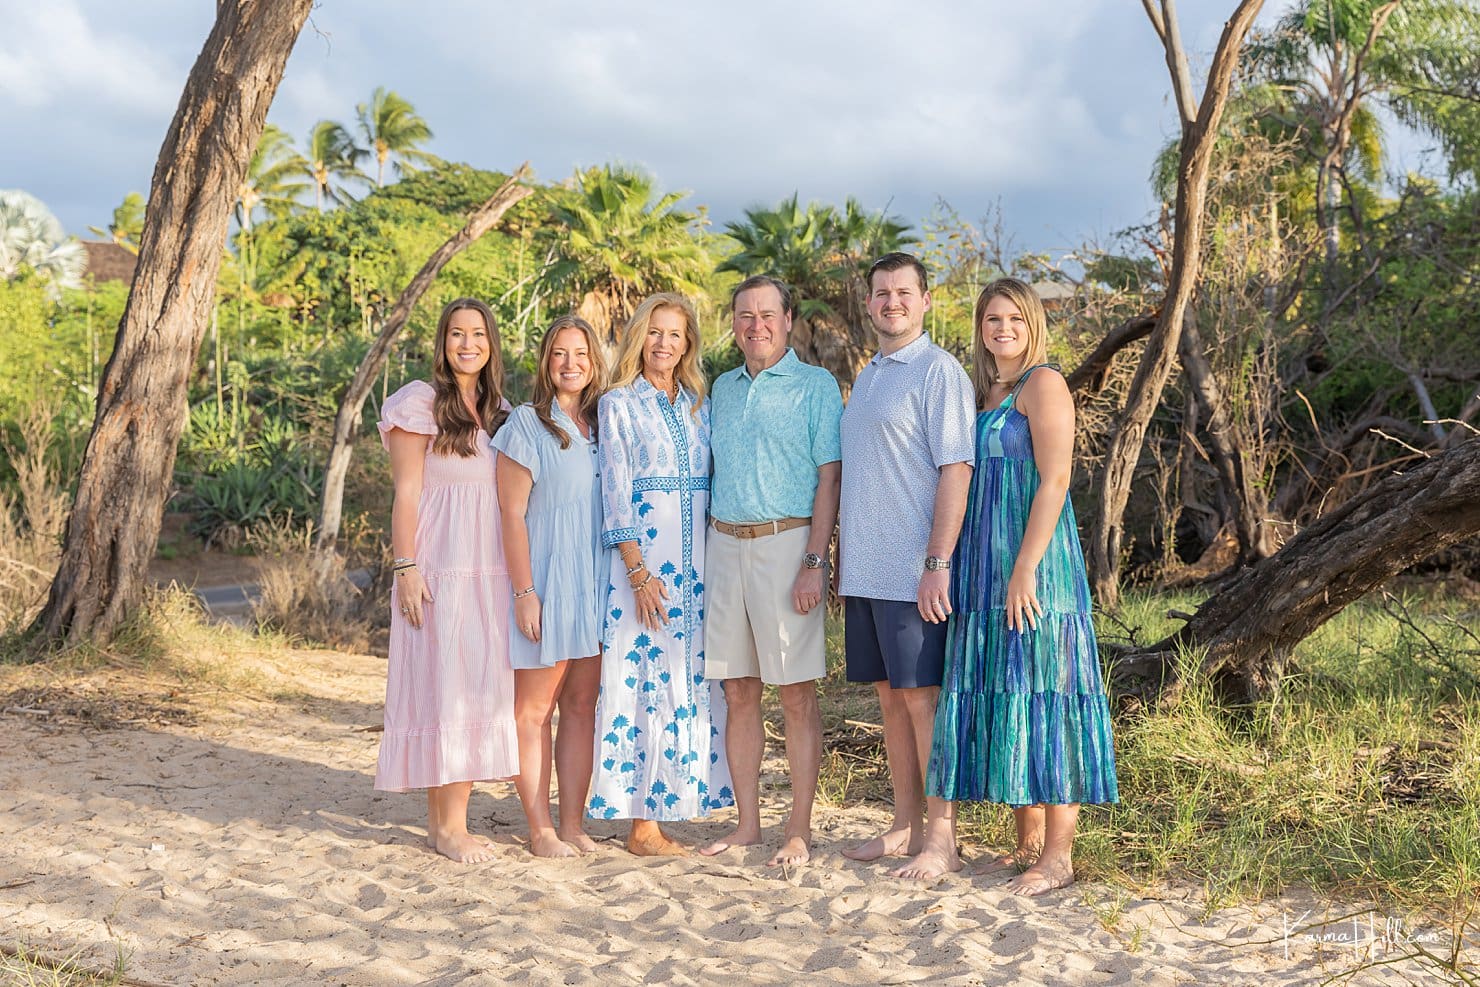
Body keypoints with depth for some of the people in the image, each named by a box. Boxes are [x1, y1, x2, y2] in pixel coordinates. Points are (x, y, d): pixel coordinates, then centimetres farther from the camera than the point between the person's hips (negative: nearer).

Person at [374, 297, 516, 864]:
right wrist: (406, 567, -14)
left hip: (491, 571, 6)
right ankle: (444, 823, 1)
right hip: (440, 568, -6)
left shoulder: (500, 410, 17)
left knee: (481, 685, 5)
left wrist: (517, 574, 12)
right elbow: (405, 493, -5)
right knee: (442, 682, -5)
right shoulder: (421, 403, -1)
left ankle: (452, 820, 12)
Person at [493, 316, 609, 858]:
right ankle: (541, 830, 9)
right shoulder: (526, 424, -5)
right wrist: (524, 592, -14)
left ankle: (573, 824, 16)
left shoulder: (601, 426, 12)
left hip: (593, 585, 6)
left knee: (583, 705, 8)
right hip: (546, 583, -6)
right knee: (534, 710, 1)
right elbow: (512, 514, -9)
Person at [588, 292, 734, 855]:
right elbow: (616, 497, -6)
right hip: (644, 561, -5)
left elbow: (710, 487, 16)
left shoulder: (699, 406, 16)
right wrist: (639, 573, -14)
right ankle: (642, 825, 1)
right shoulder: (619, 405, 1)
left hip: (696, 564, 5)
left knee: (692, 686, 4)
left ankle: (667, 812, 11)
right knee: (644, 683, -5)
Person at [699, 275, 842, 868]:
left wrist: (814, 562, -14)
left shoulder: (816, 386, 0)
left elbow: (829, 479, -6)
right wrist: (707, 549, 10)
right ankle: (747, 822, 17)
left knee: (796, 694, -1)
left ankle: (799, 830, 7)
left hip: (785, 542, -5)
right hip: (724, 545, 5)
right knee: (738, 693, 8)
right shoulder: (723, 388, 16)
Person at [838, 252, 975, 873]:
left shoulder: (938, 370, -7)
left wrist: (938, 563, -20)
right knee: (889, 696, 11)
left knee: (922, 697, -4)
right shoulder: (868, 376, 18)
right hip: (865, 568, 8)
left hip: (913, 571, -8)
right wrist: (840, 557, 18)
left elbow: (956, 470, -15)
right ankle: (905, 827, 20)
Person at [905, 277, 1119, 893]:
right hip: (986, 568, 8)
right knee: (1005, 704, 11)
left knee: (1042, 695, -5)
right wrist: (966, 571, 12)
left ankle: (1058, 858, 2)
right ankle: (1028, 843, 21)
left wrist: (1025, 569, -21)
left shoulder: (1043, 383, -6)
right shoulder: (985, 392, 19)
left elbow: (1055, 480, -15)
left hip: (1033, 563, -8)